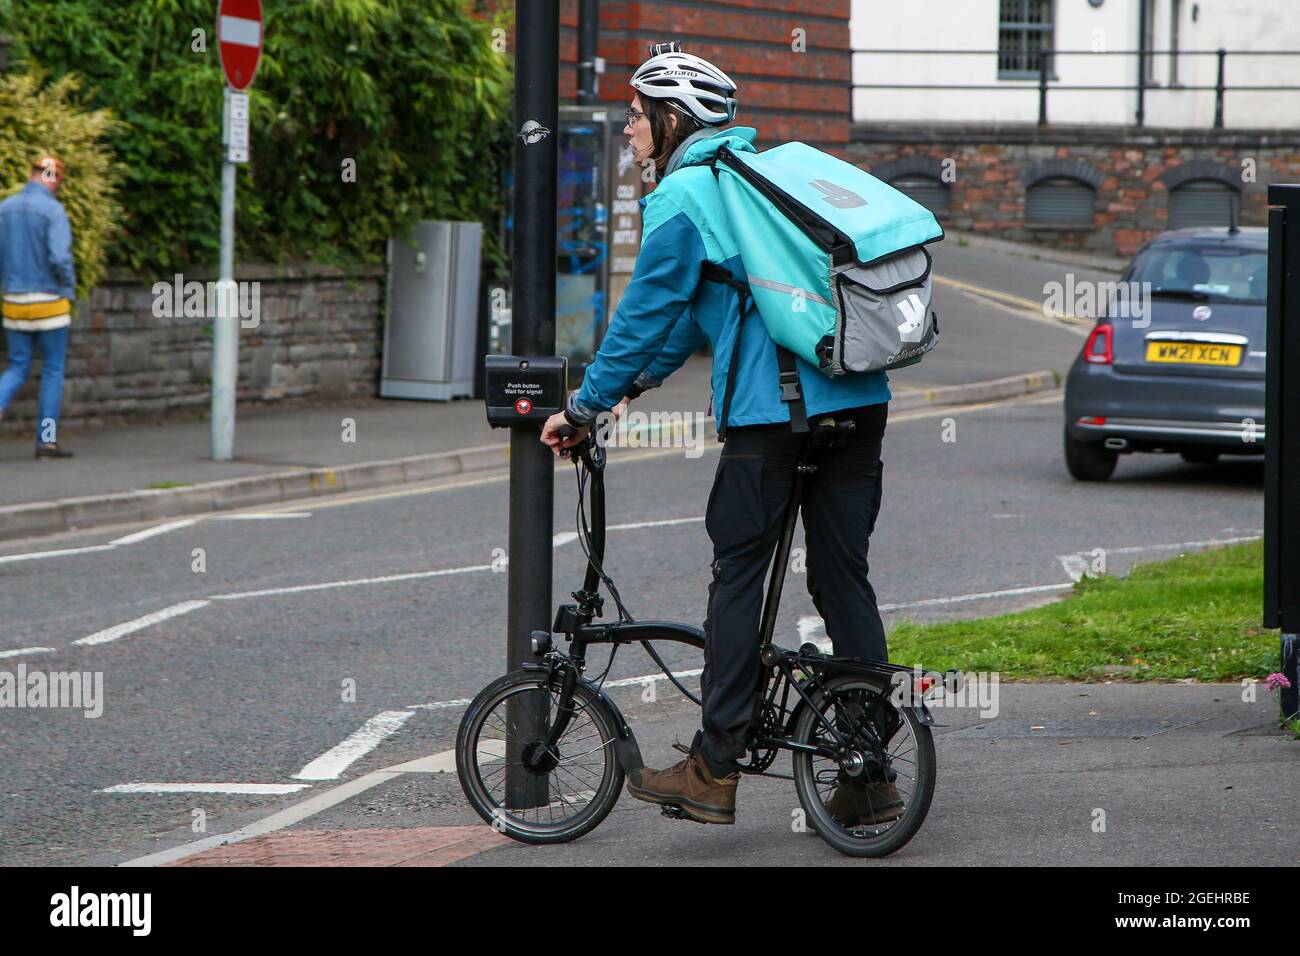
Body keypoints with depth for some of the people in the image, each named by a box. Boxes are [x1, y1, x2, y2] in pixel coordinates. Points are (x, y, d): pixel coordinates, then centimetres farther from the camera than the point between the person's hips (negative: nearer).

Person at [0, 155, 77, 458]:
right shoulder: (53, 210, -13)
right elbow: (60, 258, -21)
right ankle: (47, 440, 7)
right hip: (49, 302, -5)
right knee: (52, 371, 7)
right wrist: (70, 291, -5)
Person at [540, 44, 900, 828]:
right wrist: (637, 383, 32)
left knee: (738, 573, 0)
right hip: (860, 397, 8)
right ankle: (872, 777, 8)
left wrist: (584, 408, 7)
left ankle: (715, 770, -1)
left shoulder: (681, 196, -3)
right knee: (842, 577, 9)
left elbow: (647, 310, -3)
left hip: (773, 408, -8)